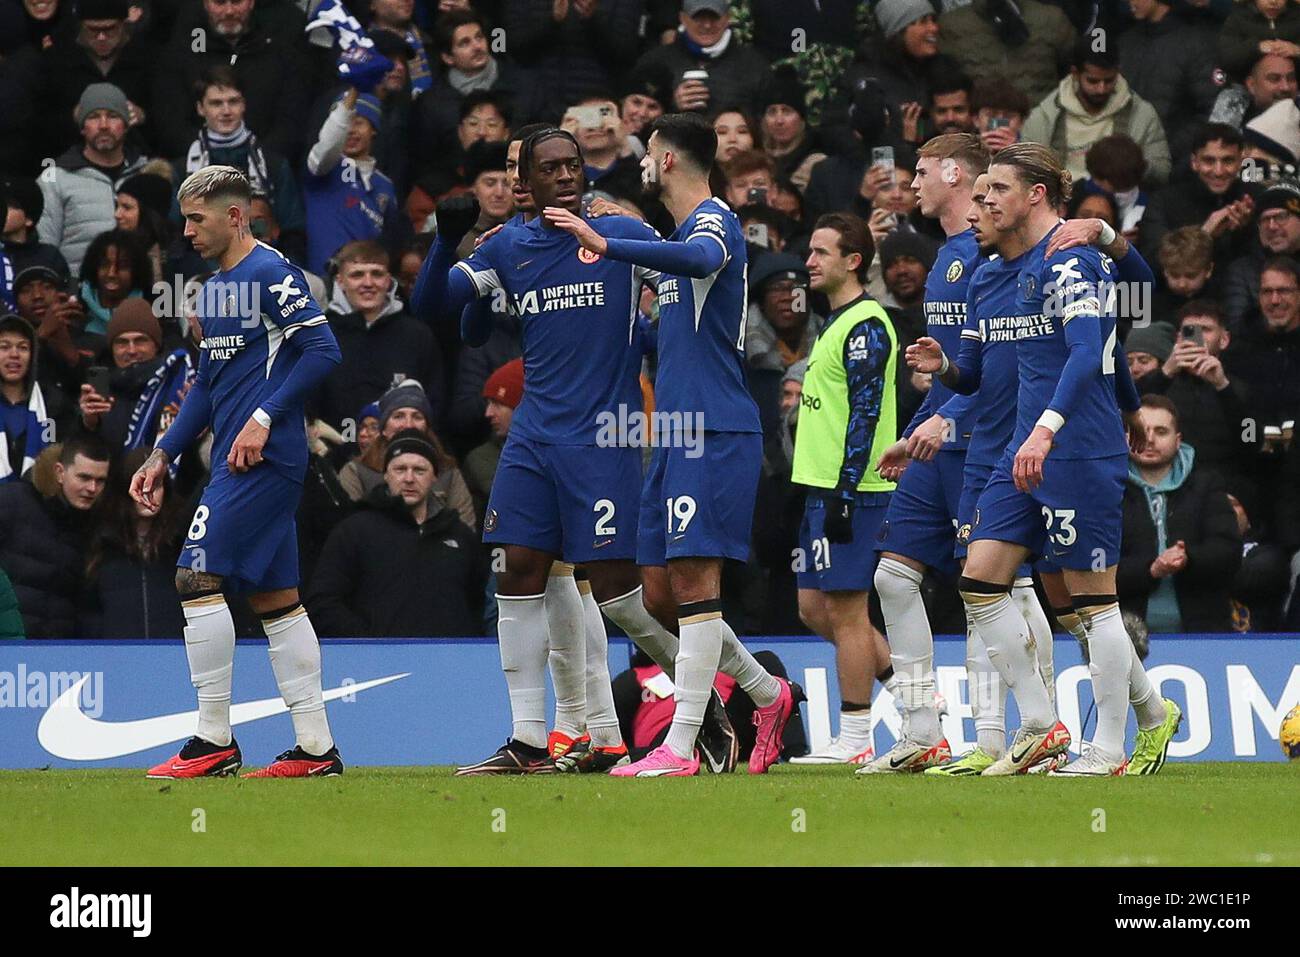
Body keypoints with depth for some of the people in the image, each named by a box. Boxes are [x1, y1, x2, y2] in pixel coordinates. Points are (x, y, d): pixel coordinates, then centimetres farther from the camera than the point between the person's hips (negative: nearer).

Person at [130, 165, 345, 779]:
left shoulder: (270, 274, -10)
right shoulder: (214, 289, 19)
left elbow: (323, 350, -16)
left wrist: (264, 417, -20)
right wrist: (162, 456, 20)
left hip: (260, 459, -10)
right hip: (238, 464, 10)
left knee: (197, 578, -13)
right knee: (273, 596, 8)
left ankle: (214, 742, -10)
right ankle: (315, 747, 8)